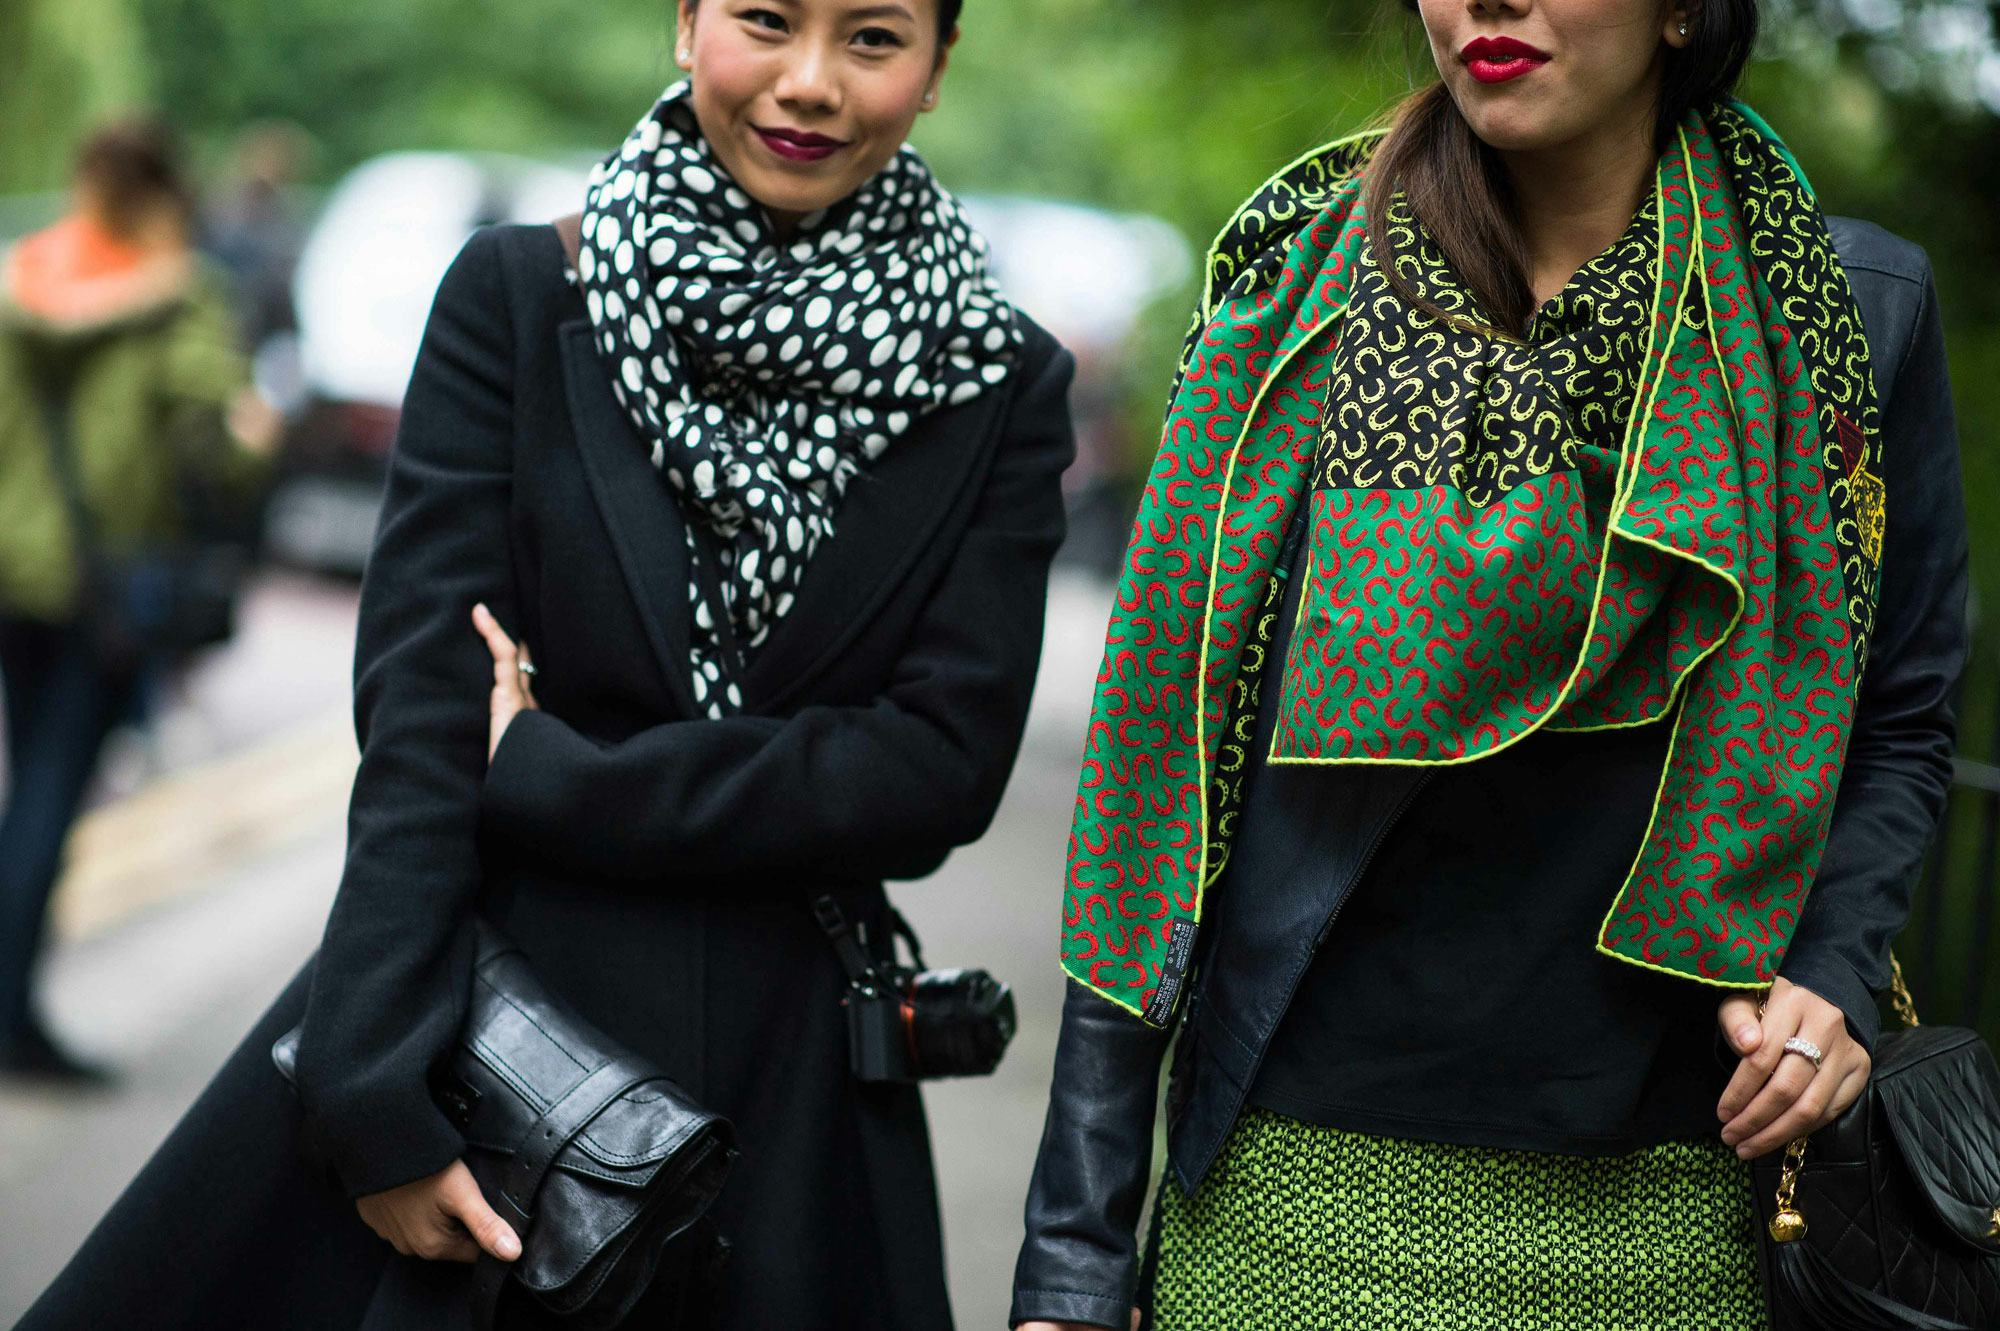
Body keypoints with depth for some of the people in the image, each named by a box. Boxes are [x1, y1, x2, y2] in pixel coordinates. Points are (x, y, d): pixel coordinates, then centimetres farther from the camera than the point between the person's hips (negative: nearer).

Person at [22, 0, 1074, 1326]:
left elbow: (946, 768, -8)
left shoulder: (1003, 384, 0)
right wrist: (386, 1100, -14)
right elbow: (417, 718, -7)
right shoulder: (519, 295, -1)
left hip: (787, 1090, 1)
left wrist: (553, 778, -14)